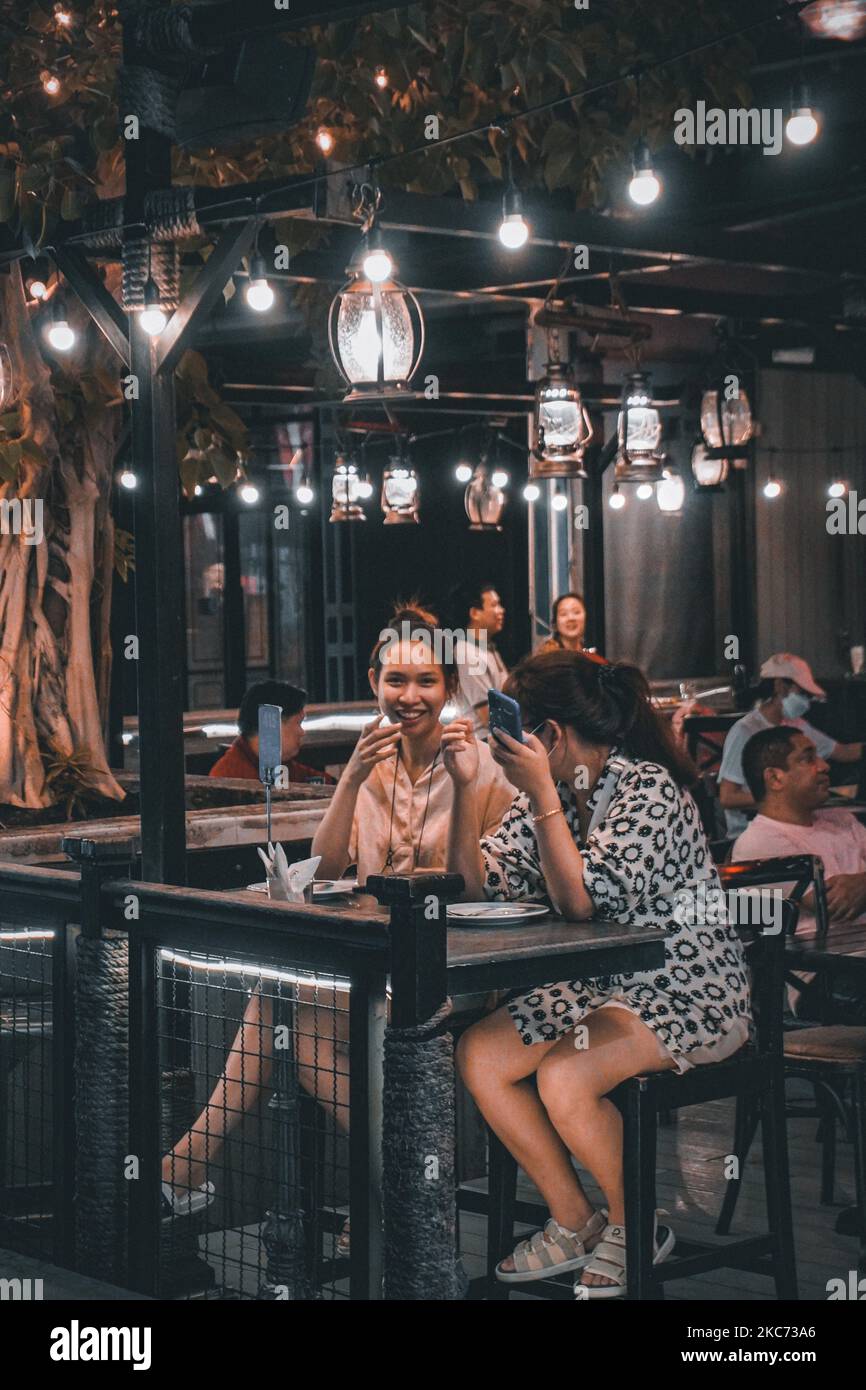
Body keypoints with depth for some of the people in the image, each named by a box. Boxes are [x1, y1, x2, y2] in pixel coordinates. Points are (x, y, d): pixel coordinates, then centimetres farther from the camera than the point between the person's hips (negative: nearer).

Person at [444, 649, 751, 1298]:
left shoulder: (648, 789, -18)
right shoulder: (553, 791, 6)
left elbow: (580, 900, -25)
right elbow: (476, 882, 4)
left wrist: (542, 792, -25)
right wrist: (466, 785, -6)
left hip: (687, 990, -8)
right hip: (603, 984, 8)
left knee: (563, 1077, -29)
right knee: (479, 1054, -9)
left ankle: (634, 1225, -2)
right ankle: (575, 1222, 5)